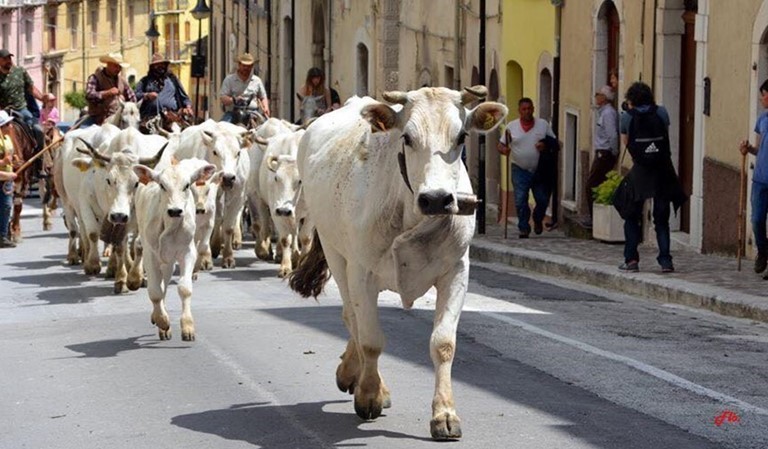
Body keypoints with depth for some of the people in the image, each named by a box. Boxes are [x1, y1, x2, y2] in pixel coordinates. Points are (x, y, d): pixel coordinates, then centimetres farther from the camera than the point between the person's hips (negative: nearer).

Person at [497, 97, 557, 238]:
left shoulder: (543, 124, 4)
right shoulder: (511, 126, 3)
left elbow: (555, 142, 7)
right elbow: (501, 145, 6)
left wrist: (546, 146, -16)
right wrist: (504, 150, -19)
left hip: (540, 170, 1)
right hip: (520, 170, -1)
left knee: (543, 200, 5)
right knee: (520, 201, -8)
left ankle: (538, 220, 33)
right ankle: (524, 228, 4)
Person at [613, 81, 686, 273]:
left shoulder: (627, 117, -2)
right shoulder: (661, 112, 2)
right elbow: (666, 134, 13)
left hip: (639, 173, -2)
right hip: (663, 172, 2)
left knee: (631, 217, 13)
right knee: (661, 219, 11)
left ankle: (631, 259, 8)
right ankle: (665, 260, 3)